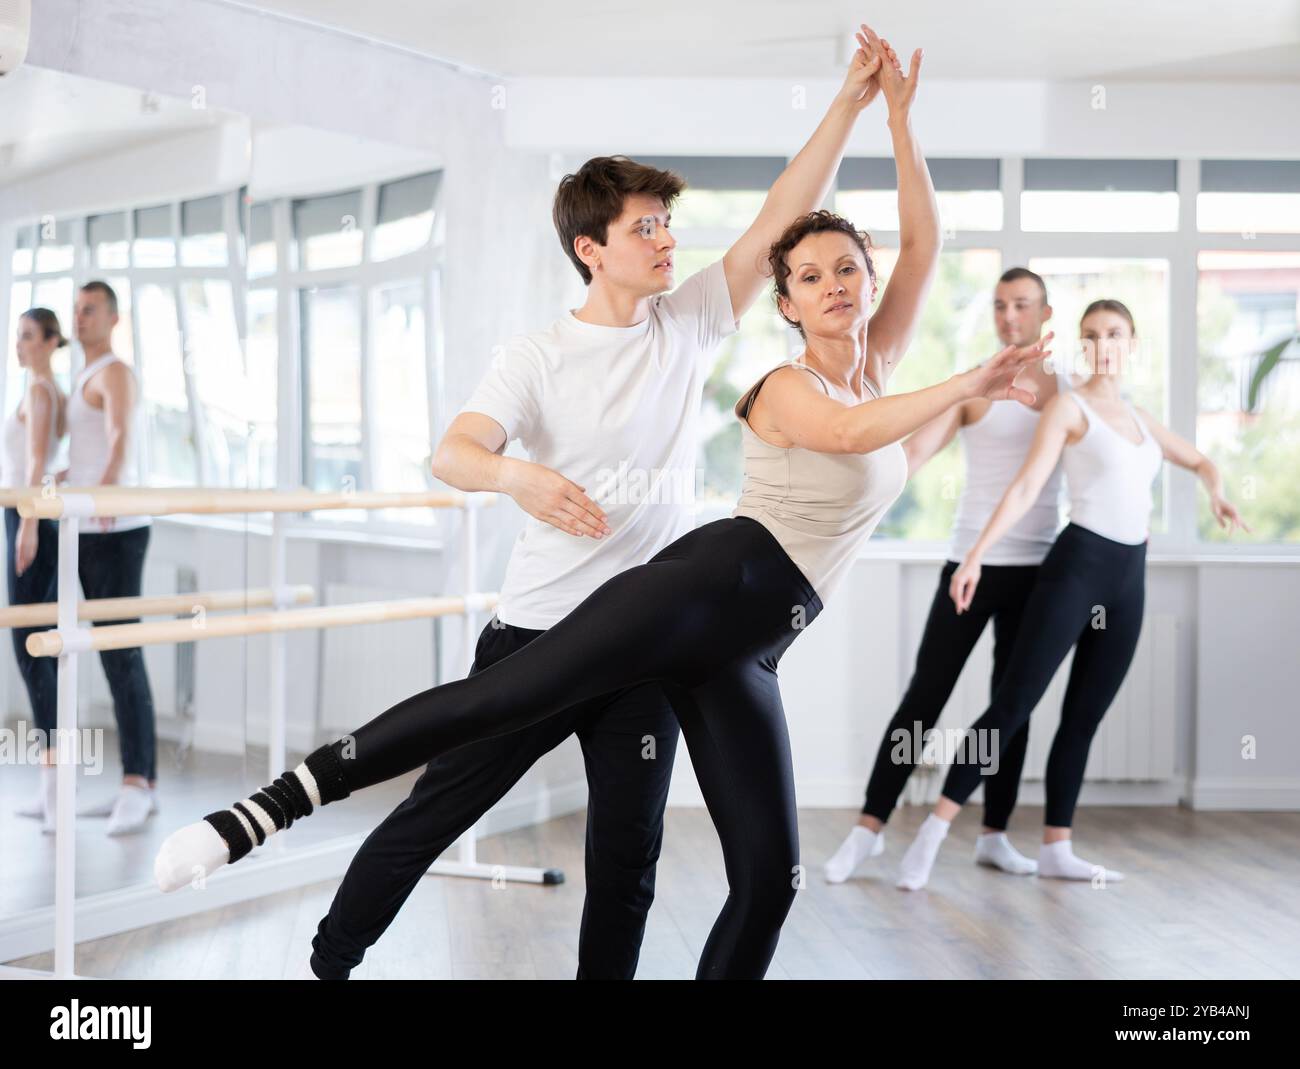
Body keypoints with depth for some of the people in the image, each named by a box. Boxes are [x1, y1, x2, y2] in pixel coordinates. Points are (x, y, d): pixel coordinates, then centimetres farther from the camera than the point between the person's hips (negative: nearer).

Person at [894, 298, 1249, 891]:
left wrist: (1217, 496, 8)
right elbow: (1025, 487, -11)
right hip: (1077, 565, -6)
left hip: (1128, 578, 6)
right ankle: (932, 832, -9)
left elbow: (1200, 461, 31)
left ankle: (1056, 849, 13)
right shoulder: (1066, 405, -2)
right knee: (1012, 704, -11)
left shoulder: (1137, 415, 18)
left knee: (1082, 717, 8)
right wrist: (974, 555, -22)